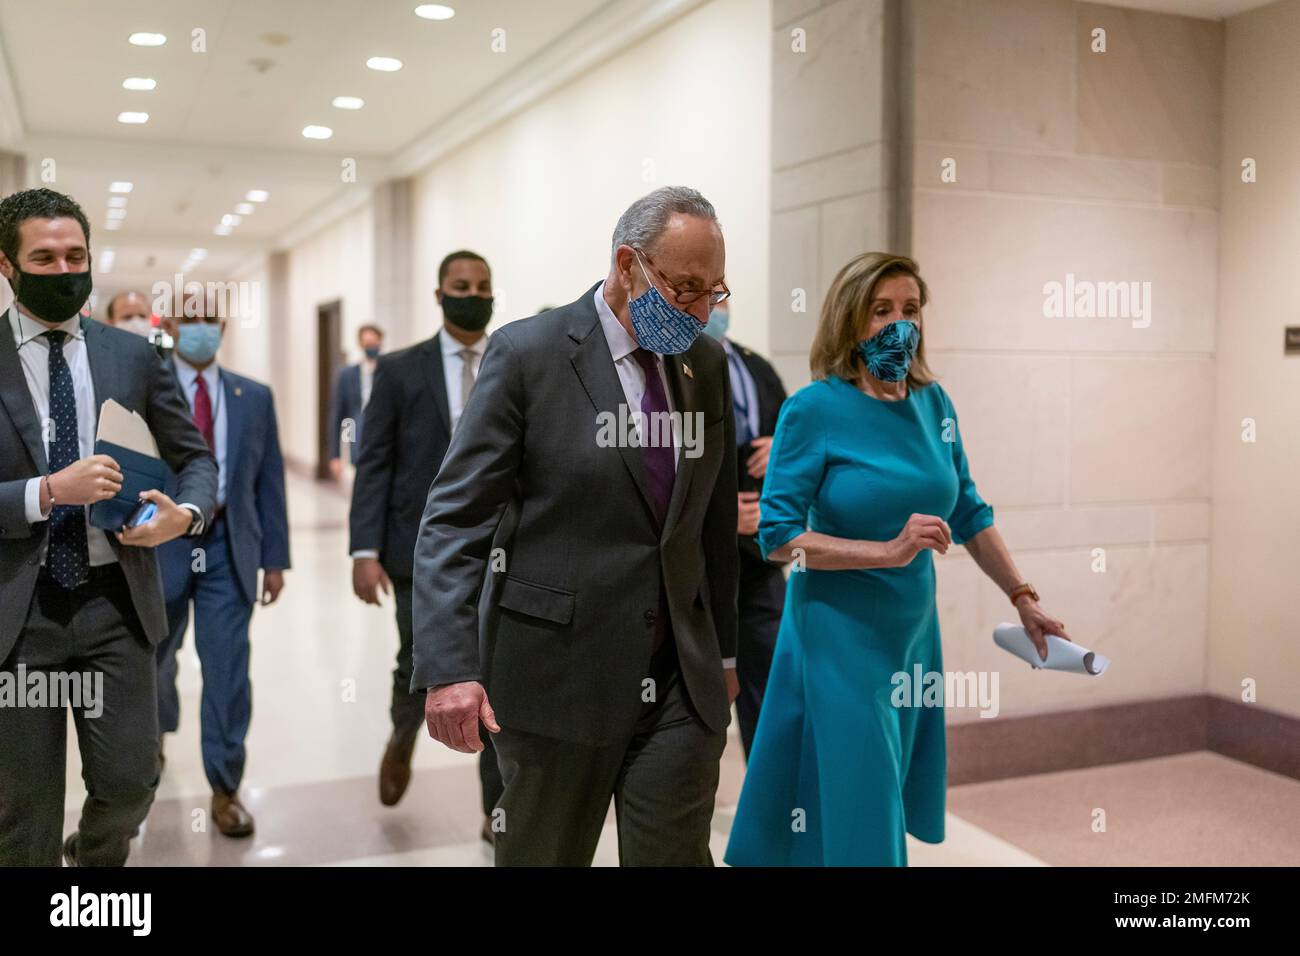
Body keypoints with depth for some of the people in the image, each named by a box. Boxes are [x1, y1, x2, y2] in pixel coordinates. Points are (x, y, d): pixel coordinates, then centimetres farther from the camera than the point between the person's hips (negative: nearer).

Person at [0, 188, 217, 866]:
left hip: (114, 603, 2)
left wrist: (186, 513, -10)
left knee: (129, 782, 6)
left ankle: (95, 854, 39)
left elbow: (195, 459, 10)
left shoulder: (133, 356, 5)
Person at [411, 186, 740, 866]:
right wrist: (449, 668, -21)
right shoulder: (527, 353, -8)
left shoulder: (707, 364, 7)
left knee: (676, 854, 4)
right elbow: (455, 519, -12)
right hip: (558, 677, -3)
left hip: (682, 683, 4)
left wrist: (722, 651, 17)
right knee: (541, 854, 11)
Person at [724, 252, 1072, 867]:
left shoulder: (932, 403, 3)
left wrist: (1023, 599, 10)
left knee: (891, 807, 16)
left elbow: (968, 514, 12)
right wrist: (889, 551, -23)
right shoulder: (814, 409, -13)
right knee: (854, 815, -1)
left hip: (914, 631, 6)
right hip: (838, 635, -5)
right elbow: (778, 536, -16)